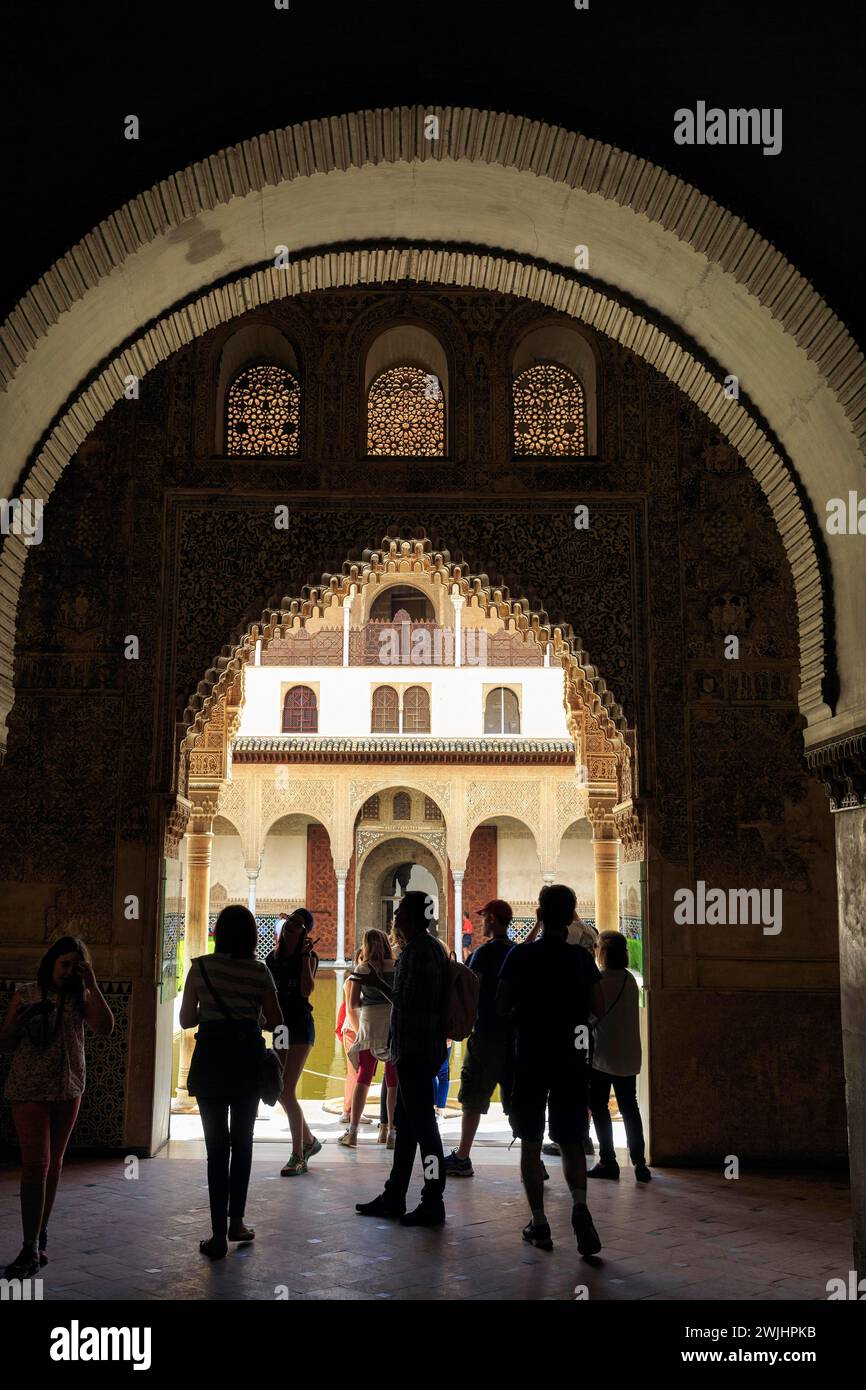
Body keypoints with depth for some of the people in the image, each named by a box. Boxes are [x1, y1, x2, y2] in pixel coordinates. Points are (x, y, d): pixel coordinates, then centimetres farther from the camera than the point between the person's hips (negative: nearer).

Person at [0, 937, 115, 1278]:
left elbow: (104, 1028, -10)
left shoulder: (81, 997, 5)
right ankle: (30, 1249, -9)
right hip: (29, 1089, -3)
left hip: (68, 1089, 3)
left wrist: (92, 984, -13)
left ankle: (40, 1236, 23)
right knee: (35, 1164, -10)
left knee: (53, 1163, 10)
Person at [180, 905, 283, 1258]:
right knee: (242, 1141, 17)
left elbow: (186, 1019, 1)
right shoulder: (259, 971, -4)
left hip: (210, 1056, 0)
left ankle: (219, 1235, 2)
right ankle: (236, 1221, 22)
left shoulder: (200, 967, -3)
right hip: (247, 1056, 1)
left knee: (217, 1145, 3)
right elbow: (275, 1021, -3)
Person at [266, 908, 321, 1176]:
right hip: (280, 1025, 7)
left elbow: (306, 989, -21)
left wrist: (305, 955, -19)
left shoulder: (308, 956, -5)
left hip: (300, 1025, -7)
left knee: (287, 1091, -12)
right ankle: (309, 1141, 29)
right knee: (280, 1092, 10)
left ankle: (298, 1157, -3)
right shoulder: (274, 956, 10)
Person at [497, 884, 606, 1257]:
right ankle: (579, 1205, -15)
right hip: (571, 1059, 2)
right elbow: (599, 1009, 2)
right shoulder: (581, 958, -1)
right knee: (571, 1141, 9)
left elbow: (502, 1006, -4)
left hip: (530, 1058, -1)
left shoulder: (520, 956, -6)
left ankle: (539, 1222, 10)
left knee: (531, 1143, 9)